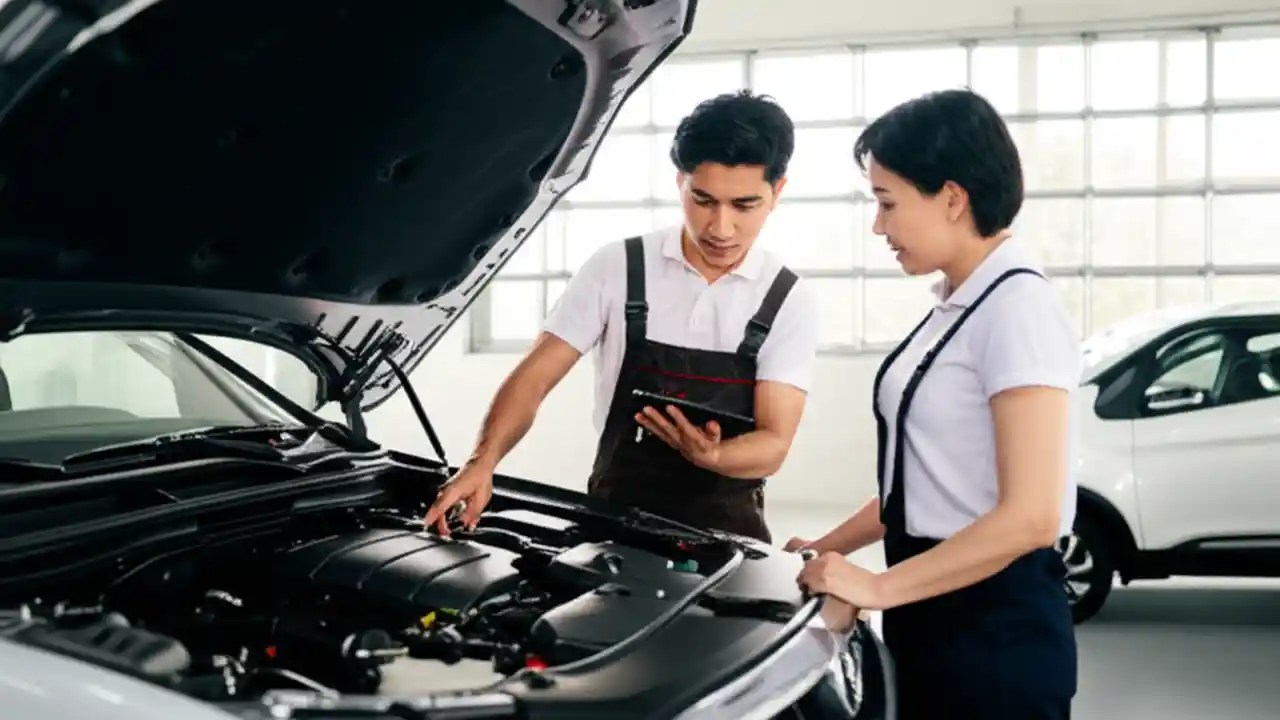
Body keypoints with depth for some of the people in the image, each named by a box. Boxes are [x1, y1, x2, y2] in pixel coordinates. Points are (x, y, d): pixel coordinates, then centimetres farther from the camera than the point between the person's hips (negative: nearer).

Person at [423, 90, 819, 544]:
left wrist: (709, 455, -31)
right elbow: (535, 376, -6)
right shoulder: (616, 269, -3)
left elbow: (773, 443, -9)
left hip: (724, 528, 0)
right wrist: (482, 463, -23)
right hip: (612, 515, 0)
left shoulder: (789, 302, -3)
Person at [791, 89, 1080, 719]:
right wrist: (830, 547, 11)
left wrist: (878, 587, -19)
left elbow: (1031, 517, -24)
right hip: (934, 613, 8)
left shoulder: (1018, 309, -18)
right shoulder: (956, 307, 9)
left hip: (994, 626, -8)